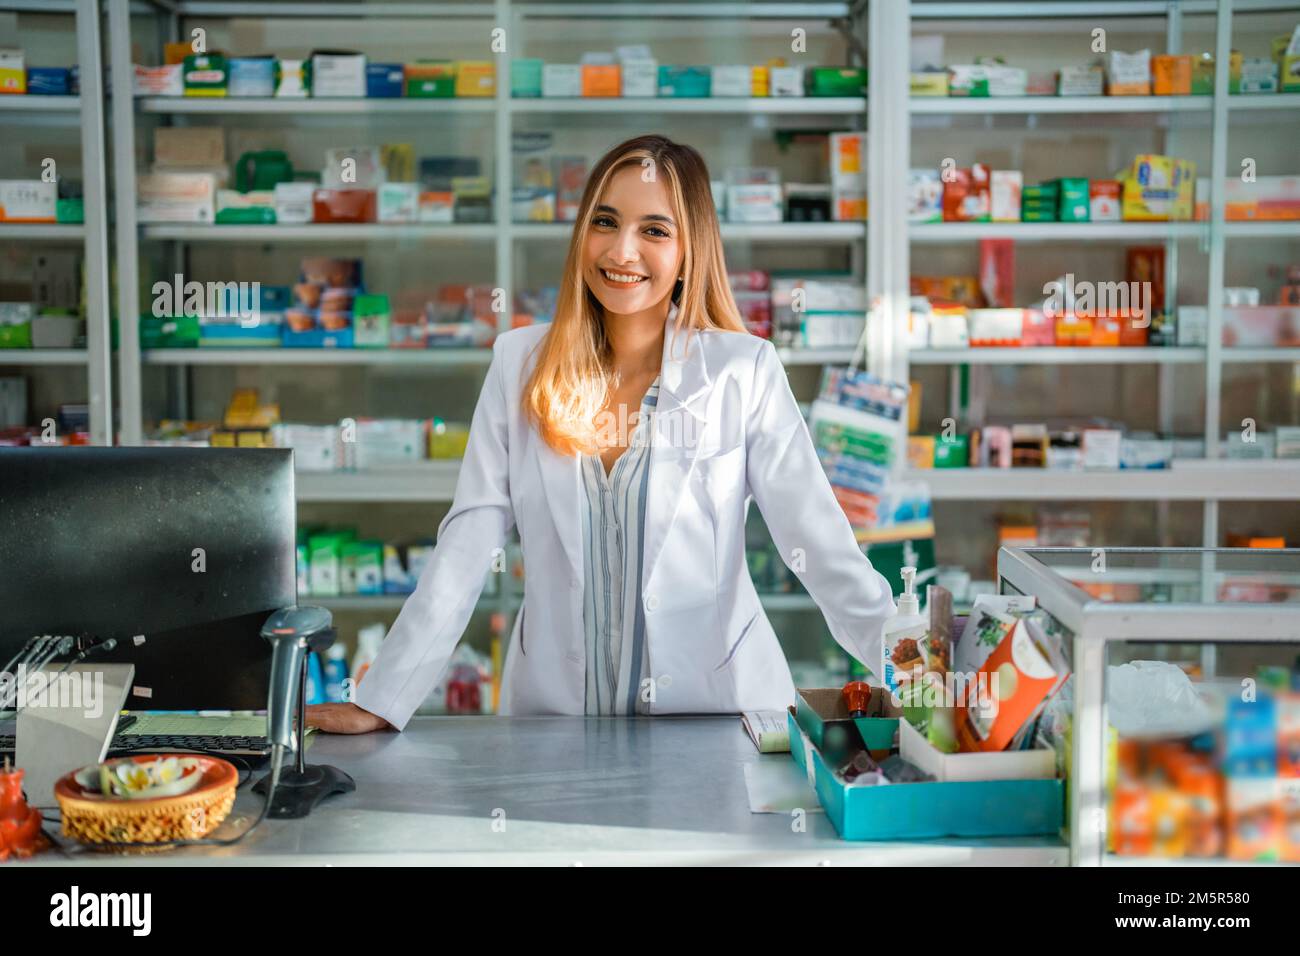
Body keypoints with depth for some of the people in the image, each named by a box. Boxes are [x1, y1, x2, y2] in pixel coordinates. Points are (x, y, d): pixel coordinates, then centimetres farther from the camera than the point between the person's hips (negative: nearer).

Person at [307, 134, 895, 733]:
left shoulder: (744, 370, -4)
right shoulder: (520, 363, 2)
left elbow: (818, 540, -6)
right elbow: (469, 542, -1)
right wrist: (381, 700, -7)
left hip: (713, 705, -1)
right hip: (553, 705, 2)